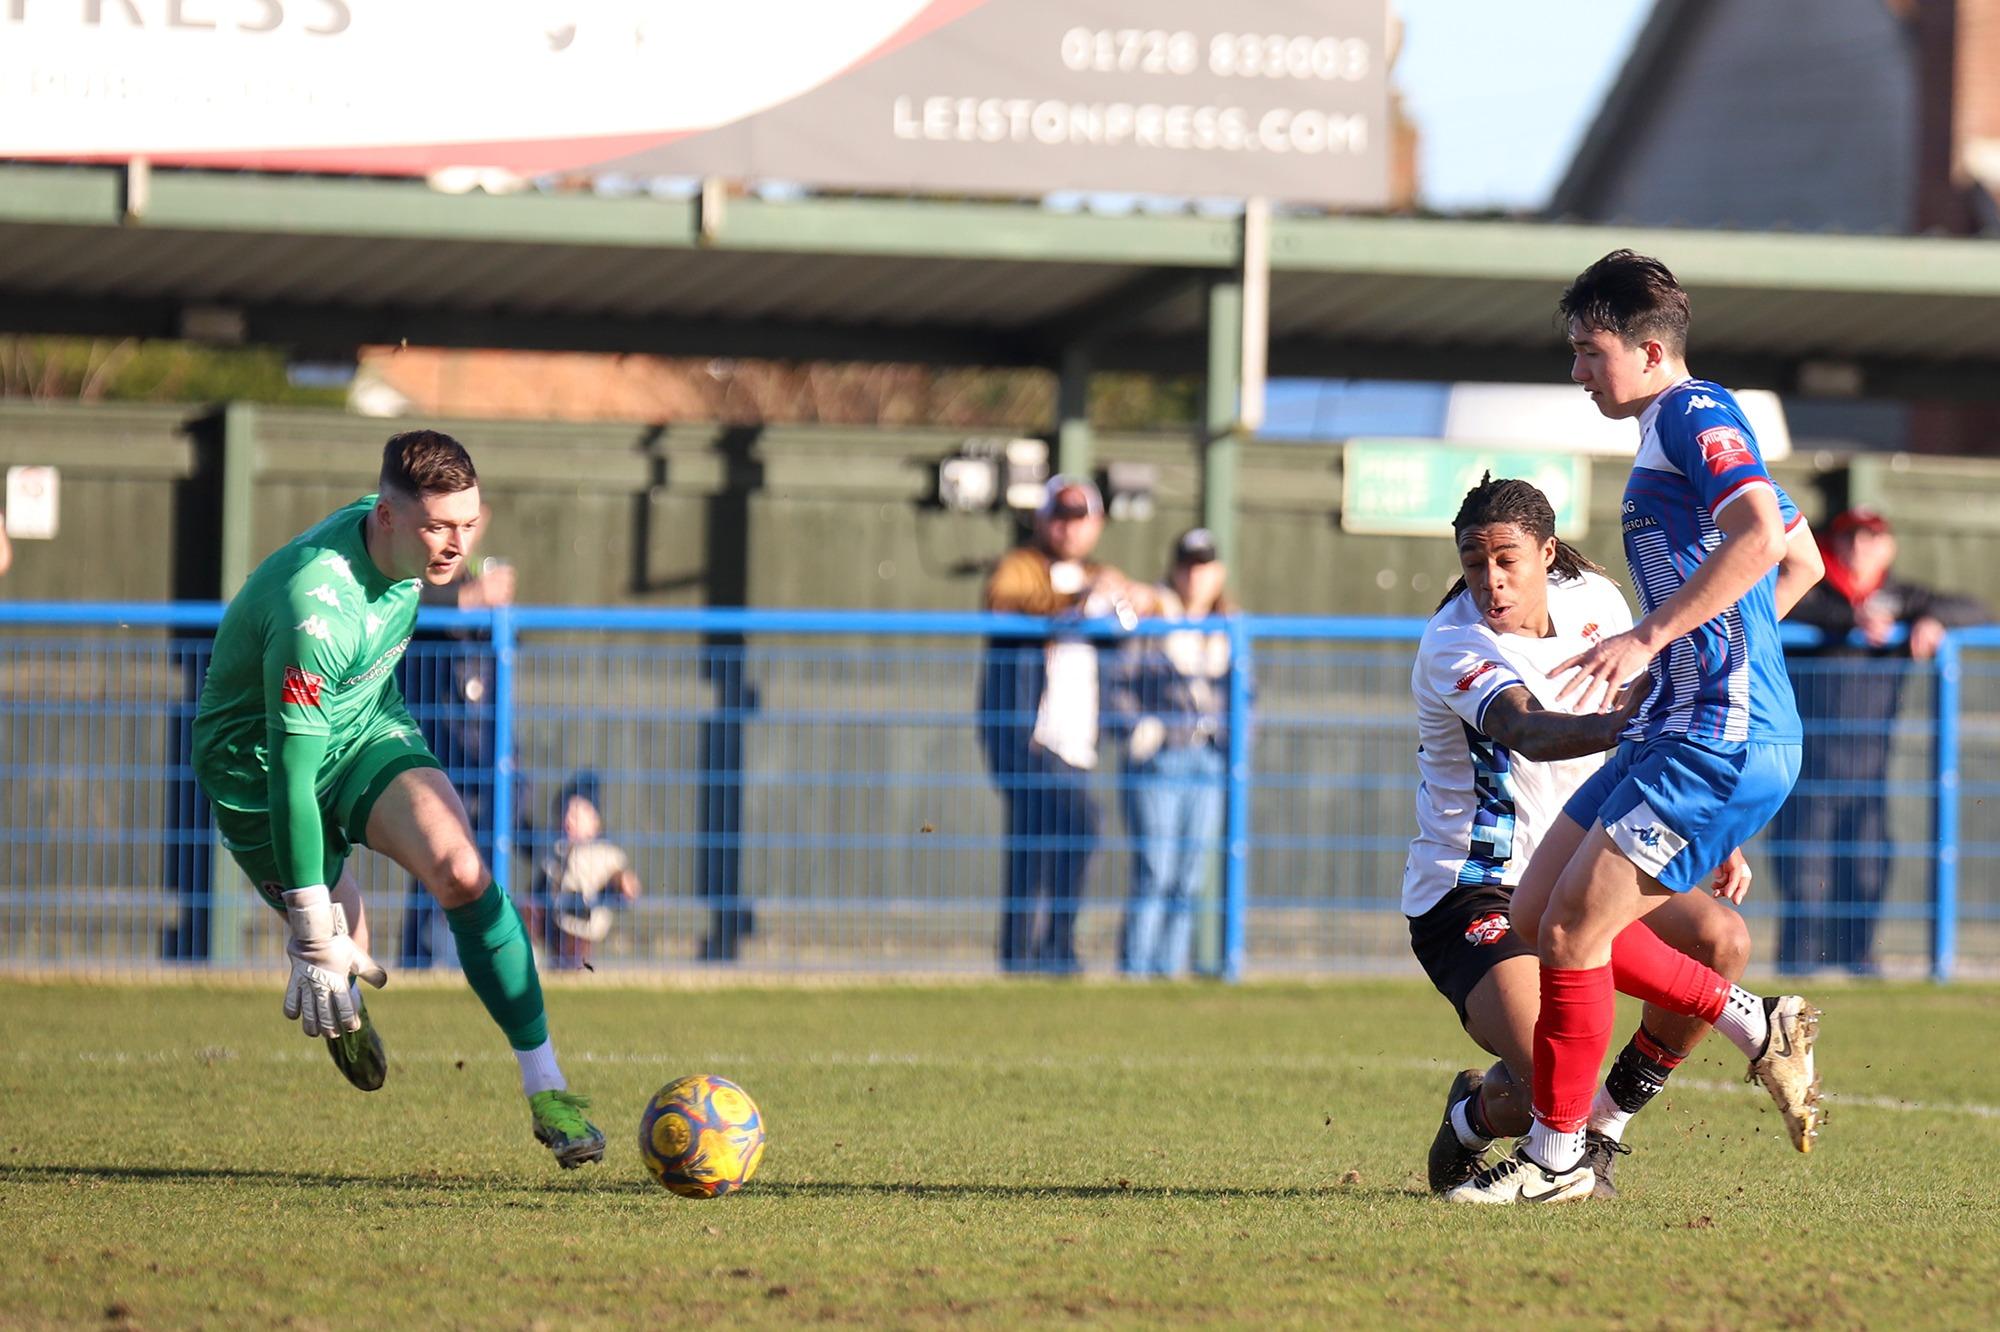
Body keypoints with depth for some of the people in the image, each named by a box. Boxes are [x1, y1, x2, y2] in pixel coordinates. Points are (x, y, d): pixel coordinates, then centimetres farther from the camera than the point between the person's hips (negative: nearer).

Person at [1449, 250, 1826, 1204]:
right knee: (1538, 913, 9)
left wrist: (1648, 639, -27)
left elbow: (1760, 538, -27)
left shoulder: (1695, 414, -9)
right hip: (1673, 731, 11)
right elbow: (1802, 565, 30)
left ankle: (1556, 1158, 1)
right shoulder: (1672, 435, 21)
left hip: (1722, 739, -11)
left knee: (1571, 929, -10)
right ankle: (1758, 1028, 14)